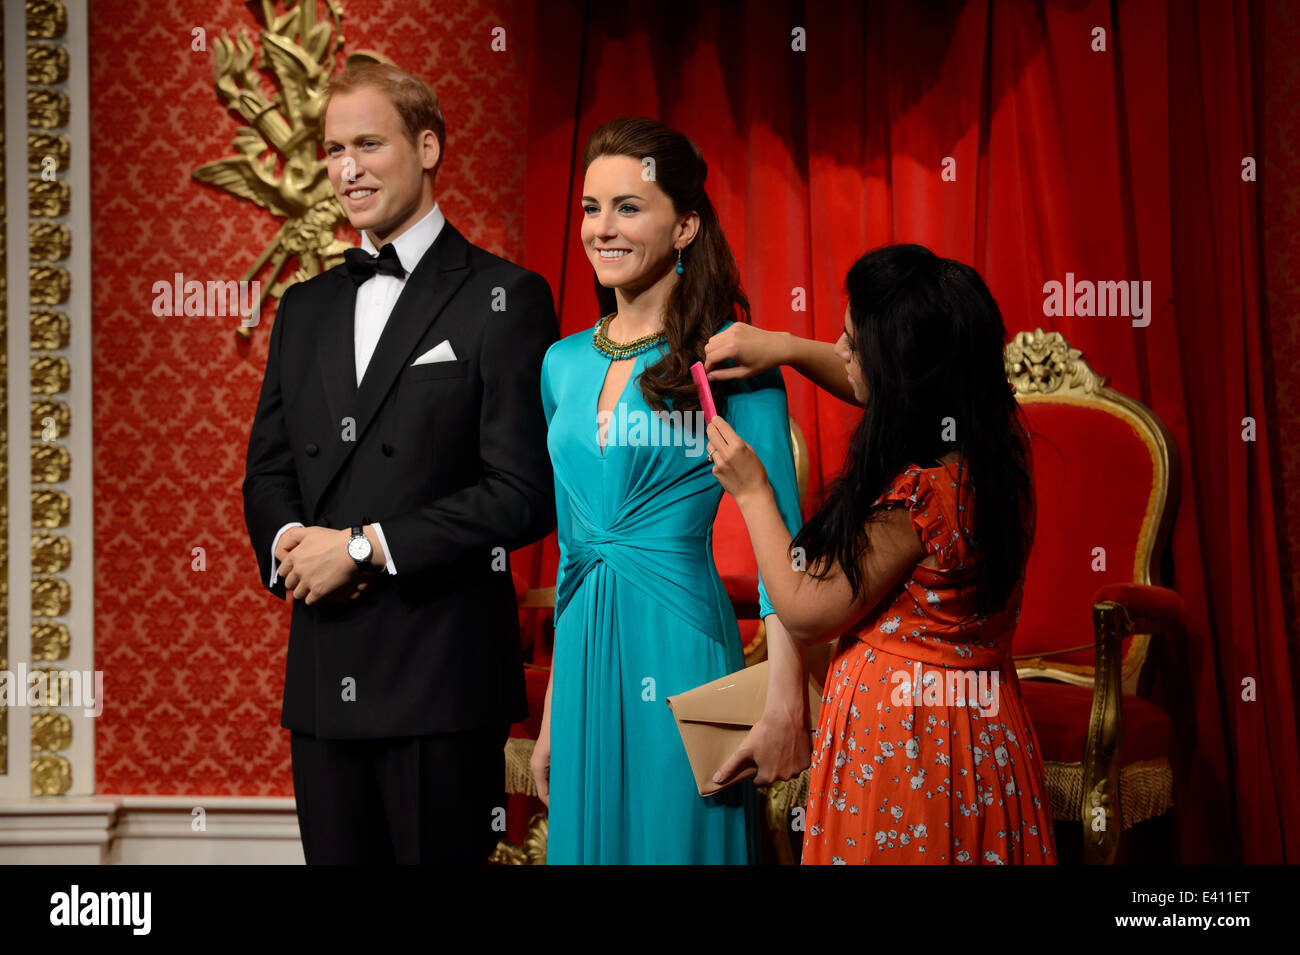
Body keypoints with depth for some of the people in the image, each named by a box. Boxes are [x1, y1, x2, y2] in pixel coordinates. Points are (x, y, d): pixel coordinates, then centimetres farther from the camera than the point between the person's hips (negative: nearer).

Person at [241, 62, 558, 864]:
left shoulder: (506, 298, -4)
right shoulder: (306, 308, 17)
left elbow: (524, 494, -11)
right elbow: (268, 473, 18)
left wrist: (363, 546, -13)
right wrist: (288, 545, -5)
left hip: (442, 670, -5)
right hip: (322, 674, 6)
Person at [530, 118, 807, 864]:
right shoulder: (563, 364, 10)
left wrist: (785, 704, -16)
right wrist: (554, 707, 15)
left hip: (679, 651, -5)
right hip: (583, 658, 5)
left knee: (677, 841, 3)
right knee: (589, 840, 12)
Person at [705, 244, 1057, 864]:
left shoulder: (916, 498, -27)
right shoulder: (994, 435, -3)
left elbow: (804, 614, -14)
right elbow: (884, 383, 20)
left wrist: (751, 491, -6)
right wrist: (785, 347, 11)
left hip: (895, 736, -8)